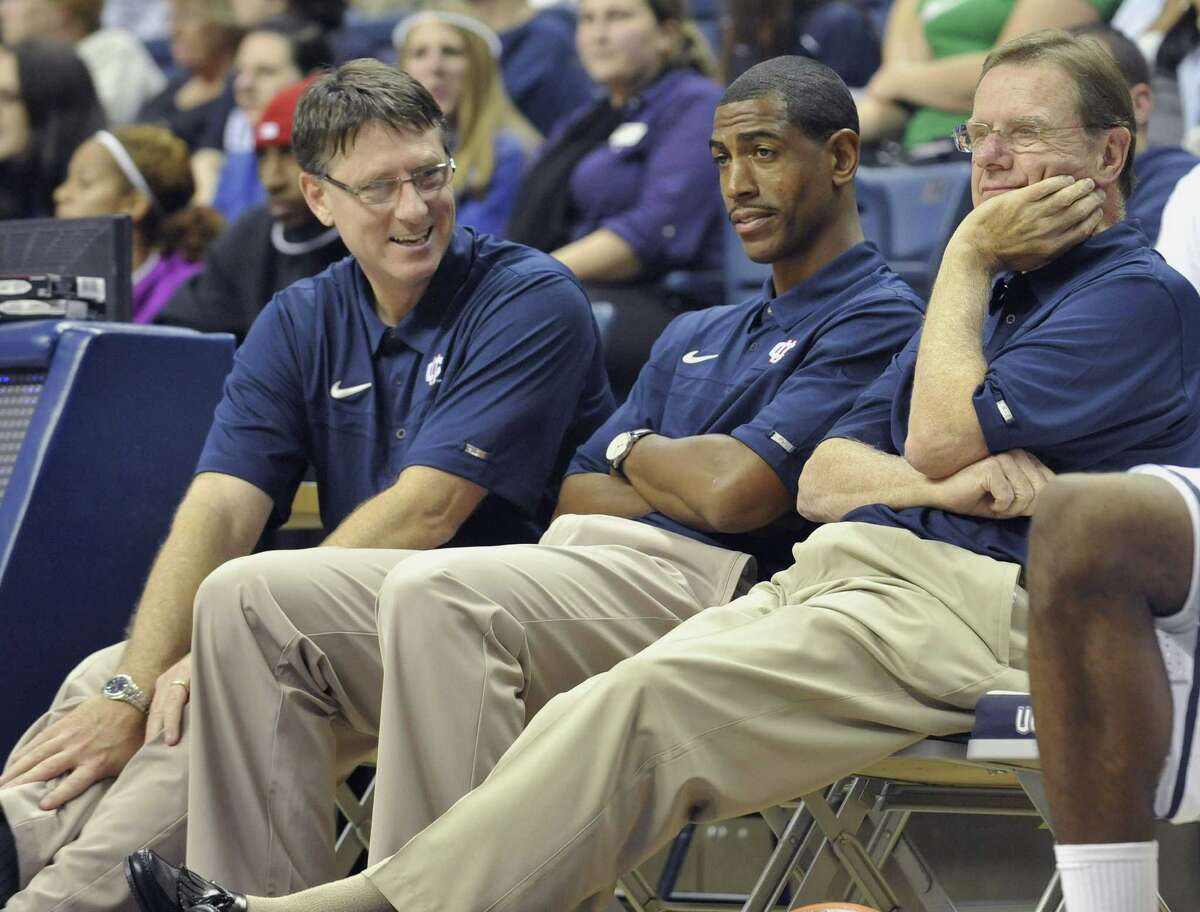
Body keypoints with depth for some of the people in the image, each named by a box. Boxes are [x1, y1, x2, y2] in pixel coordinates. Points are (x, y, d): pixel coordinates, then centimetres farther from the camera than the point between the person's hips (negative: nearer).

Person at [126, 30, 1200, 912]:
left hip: (975, 608, -8)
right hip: (847, 568, 8)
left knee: (650, 702, -27)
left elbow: (939, 437, -8)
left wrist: (968, 256, 5)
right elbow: (825, 479, 20)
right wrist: (947, 482, -2)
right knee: (598, 717, -16)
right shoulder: (988, 290, 30)